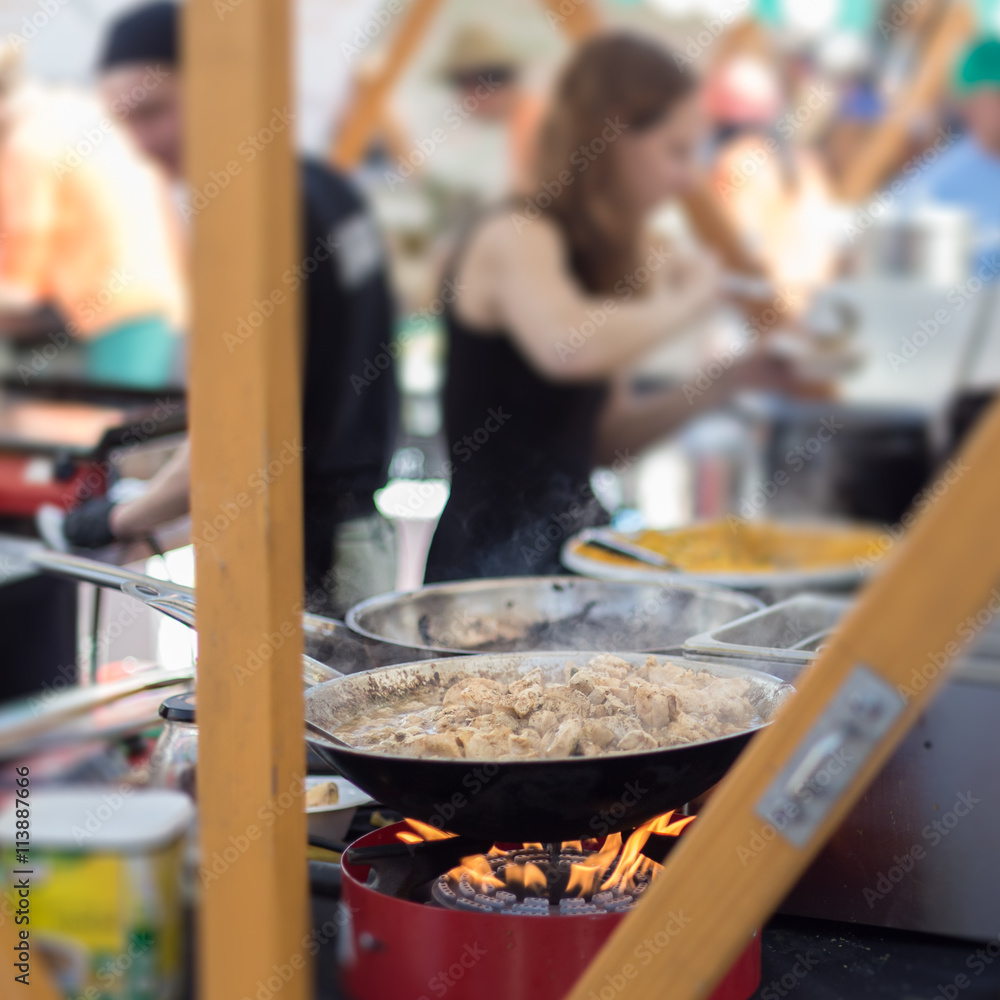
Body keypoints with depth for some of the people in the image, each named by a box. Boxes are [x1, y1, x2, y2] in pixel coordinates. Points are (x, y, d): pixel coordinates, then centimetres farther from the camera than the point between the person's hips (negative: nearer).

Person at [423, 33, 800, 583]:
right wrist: (687, 297, -18)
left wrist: (725, 381, 7)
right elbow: (568, 346, -36)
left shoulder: (593, 254, 14)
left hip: (567, 547, 8)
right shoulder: (513, 240, -12)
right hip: (495, 560, -8)